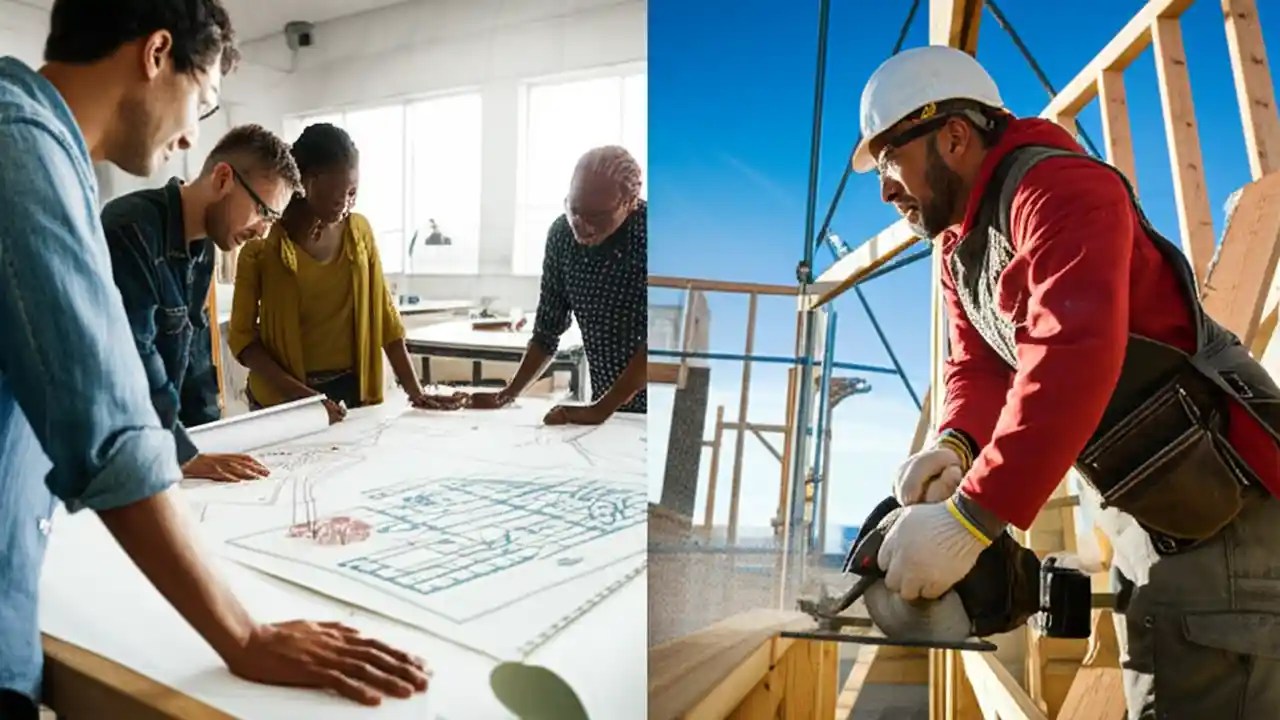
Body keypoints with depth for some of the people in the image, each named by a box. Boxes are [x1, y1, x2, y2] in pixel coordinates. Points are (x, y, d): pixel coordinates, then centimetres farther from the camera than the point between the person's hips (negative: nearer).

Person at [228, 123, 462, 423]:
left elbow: (384, 315, 3)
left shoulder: (359, 230, 0)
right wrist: (301, 395, -22)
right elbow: (242, 336, -9)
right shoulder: (263, 242, -10)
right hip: (283, 398, -3)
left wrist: (415, 391, -3)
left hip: (354, 390, 3)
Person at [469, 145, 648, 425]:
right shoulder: (561, 234, -5)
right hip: (606, 403, 3)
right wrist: (509, 393, -5)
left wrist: (600, 409, -27)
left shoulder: (646, 234, -19)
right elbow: (548, 331, 4)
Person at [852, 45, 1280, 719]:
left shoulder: (1056, 189, -20)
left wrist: (969, 520, -39)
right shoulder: (960, 246, 12)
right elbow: (979, 367, 4)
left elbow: (1075, 358, -35)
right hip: (1156, 512, 10)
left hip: (1220, 500, -10)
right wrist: (955, 445, -18)